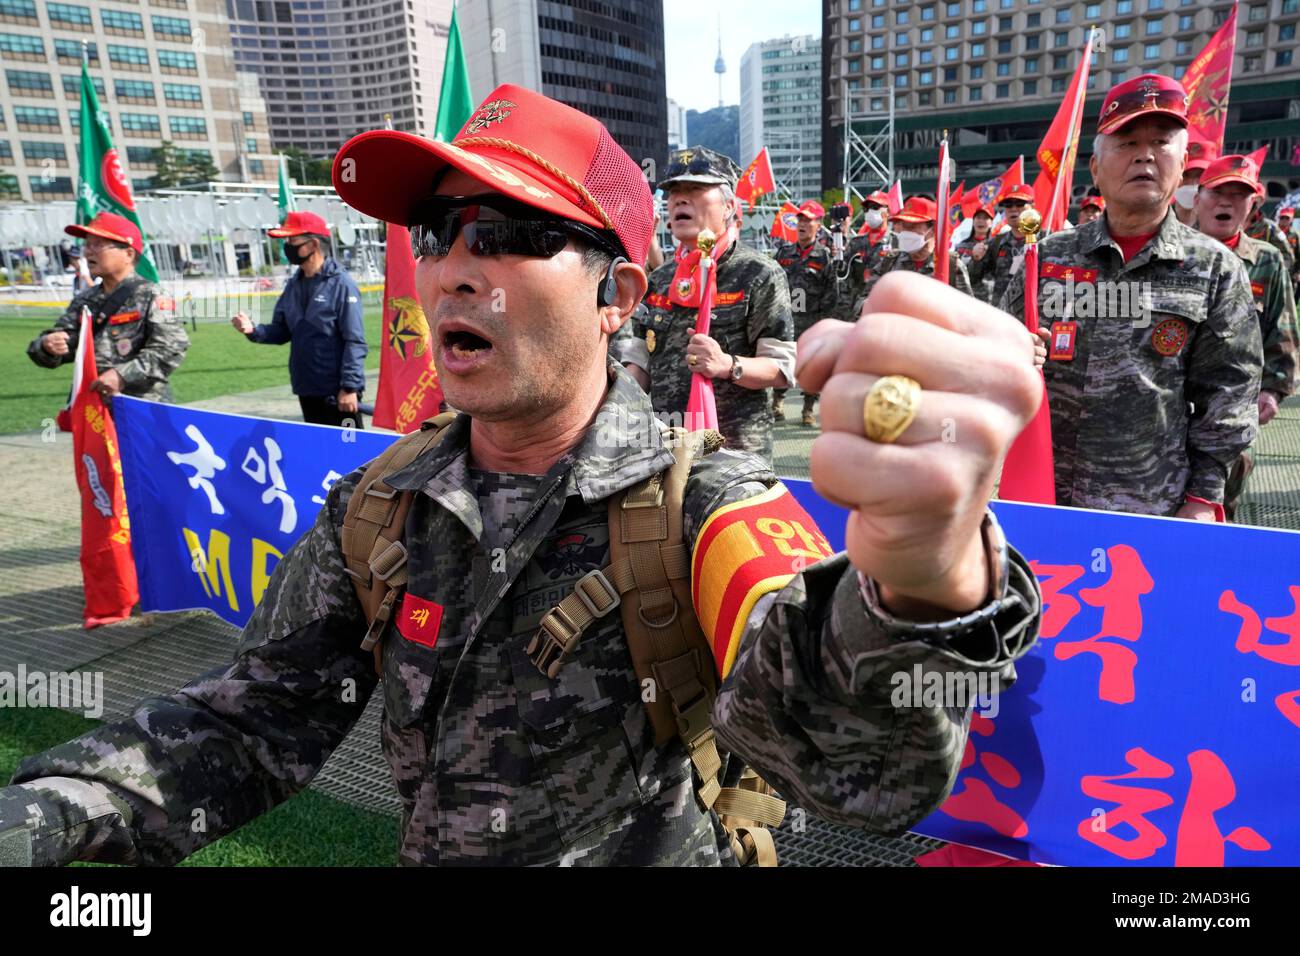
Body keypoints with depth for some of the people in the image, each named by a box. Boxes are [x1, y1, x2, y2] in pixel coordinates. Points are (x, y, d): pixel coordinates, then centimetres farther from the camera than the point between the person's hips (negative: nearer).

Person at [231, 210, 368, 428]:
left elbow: (355, 341, -14)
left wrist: (350, 387, -18)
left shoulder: (341, 284, -11)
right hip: (307, 391, 8)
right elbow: (281, 331, 15)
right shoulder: (294, 286, 12)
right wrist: (254, 331, -6)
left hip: (338, 393, -8)